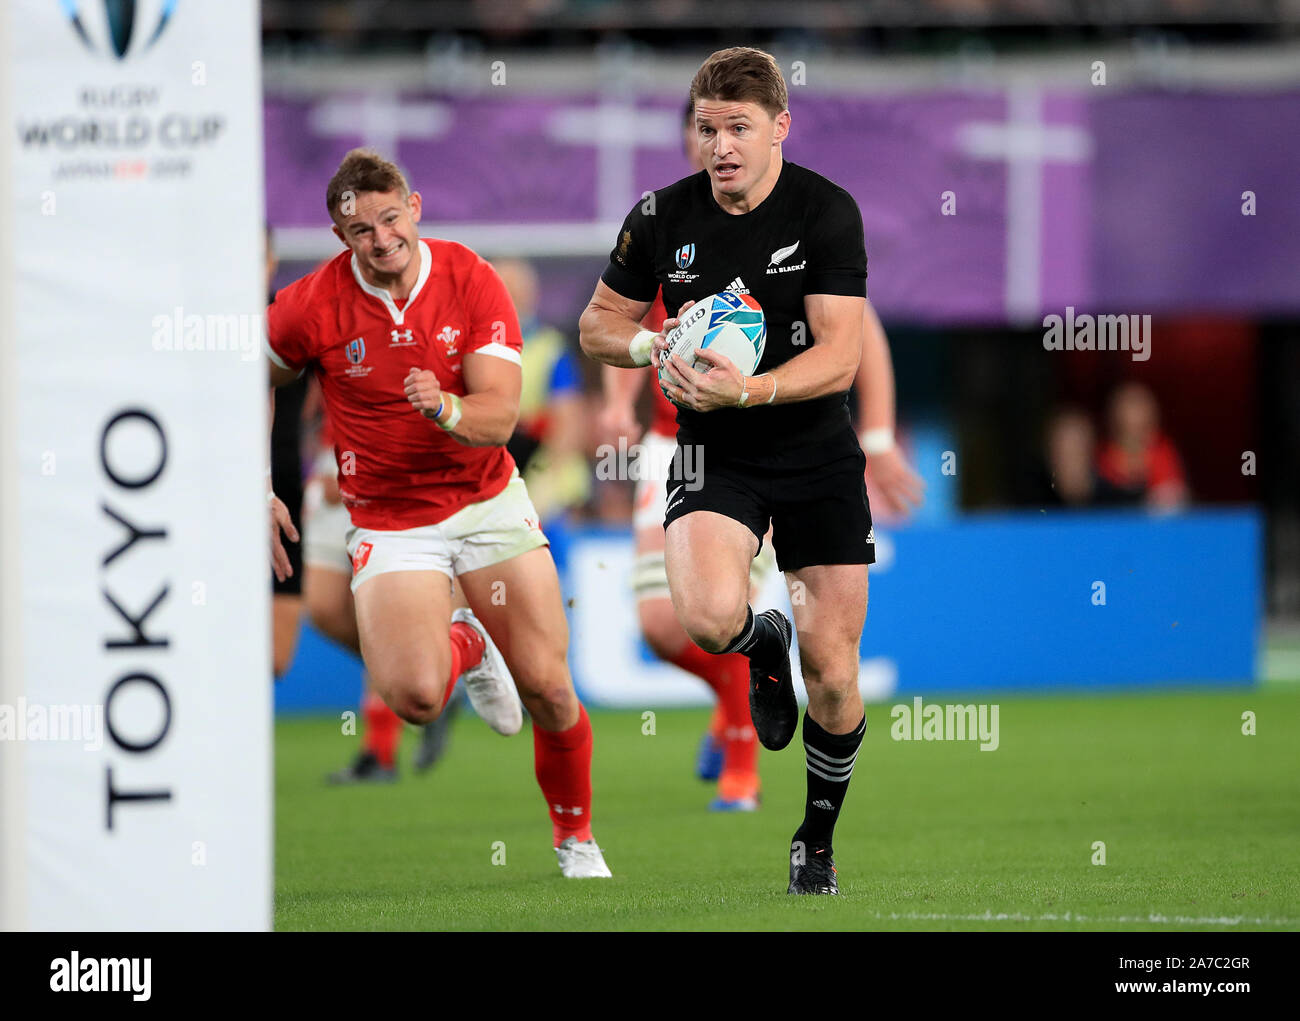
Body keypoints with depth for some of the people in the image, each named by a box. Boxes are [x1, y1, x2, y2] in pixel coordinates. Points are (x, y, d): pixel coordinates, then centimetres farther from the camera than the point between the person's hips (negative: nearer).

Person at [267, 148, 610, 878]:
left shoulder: (472, 281, -11)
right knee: (415, 697, -22)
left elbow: (501, 414, -17)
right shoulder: (314, 305, -12)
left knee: (547, 687, -4)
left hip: (488, 500, 1)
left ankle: (576, 838, 22)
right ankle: (464, 647, 17)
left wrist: (446, 410, -39)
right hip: (388, 522, -1)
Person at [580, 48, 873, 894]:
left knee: (833, 678, -1)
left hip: (818, 453, -1)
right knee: (709, 614, -29)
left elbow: (840, 355, -17)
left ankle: (817, 839, 25)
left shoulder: (827, 212, -12)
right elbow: (599, 323, 9)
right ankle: (763, 644, 10)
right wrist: (651, 344, -13)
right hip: (714, 459, 1)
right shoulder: (661, 219, -4)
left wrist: (749, 389, -33)